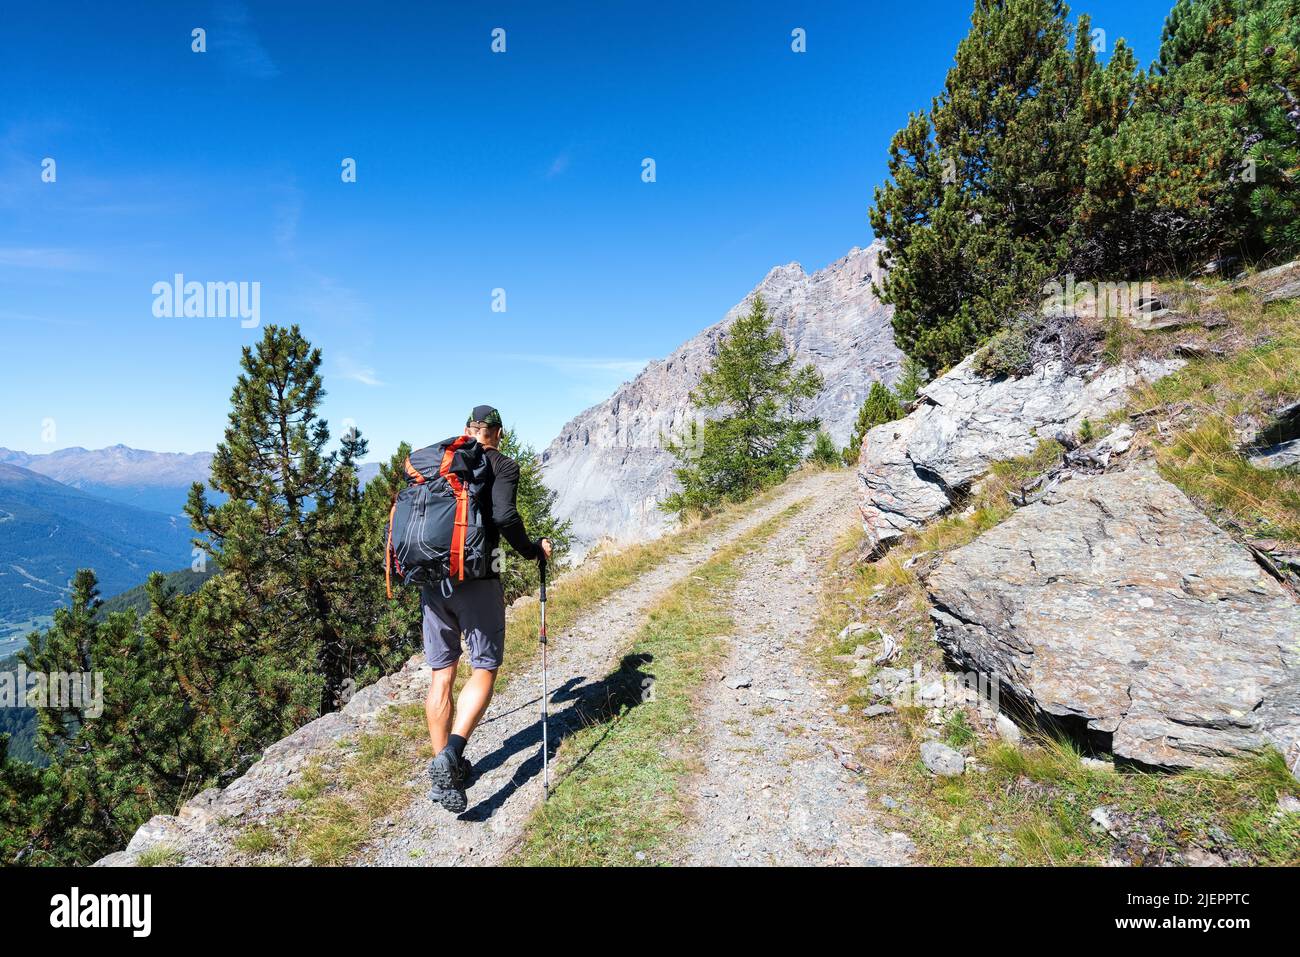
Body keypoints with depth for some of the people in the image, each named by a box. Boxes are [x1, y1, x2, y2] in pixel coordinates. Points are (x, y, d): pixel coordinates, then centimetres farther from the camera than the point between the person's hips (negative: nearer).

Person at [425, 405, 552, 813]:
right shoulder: (502, 465, -1)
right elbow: (504, 516, -18)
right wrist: (533, 551, -2)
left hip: (432, 579, 5)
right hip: (476, 580, -5)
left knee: (441, 673, 12)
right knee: (484, 669, 7)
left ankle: (443, 772, 20)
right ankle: (450, 756, -14)